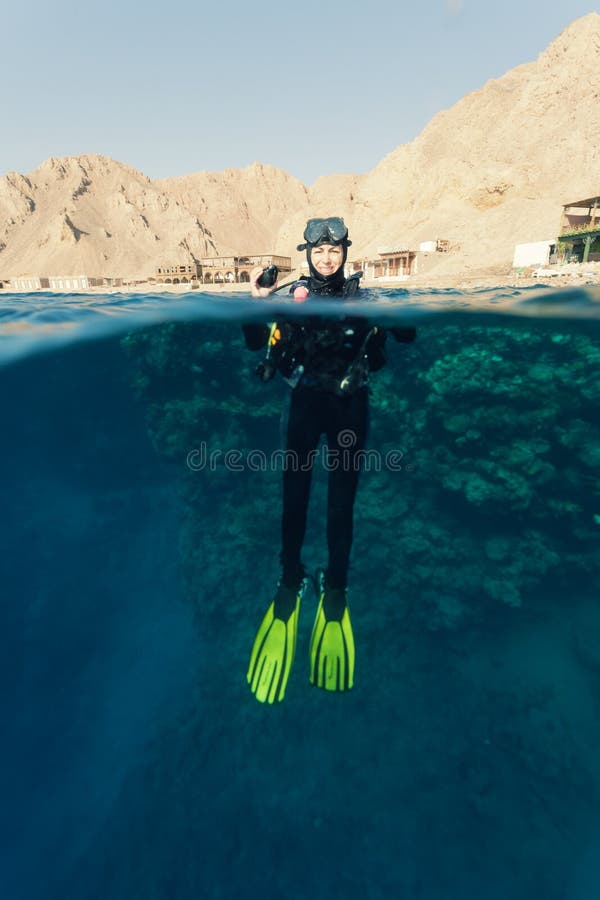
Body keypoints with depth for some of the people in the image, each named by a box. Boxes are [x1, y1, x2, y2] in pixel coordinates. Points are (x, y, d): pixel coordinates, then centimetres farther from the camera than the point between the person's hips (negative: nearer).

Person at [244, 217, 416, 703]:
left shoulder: (363, 294, 7)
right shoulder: (295, 295, 7)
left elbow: (406, 335, 4)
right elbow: (260, 344, 3)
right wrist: (257, 301, -8)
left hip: (350, 405, 0)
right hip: (306, 400, 1)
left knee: (342, 498, 1)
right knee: (295, 491, -3)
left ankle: (336, 585, 15)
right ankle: (291, 578, 14)